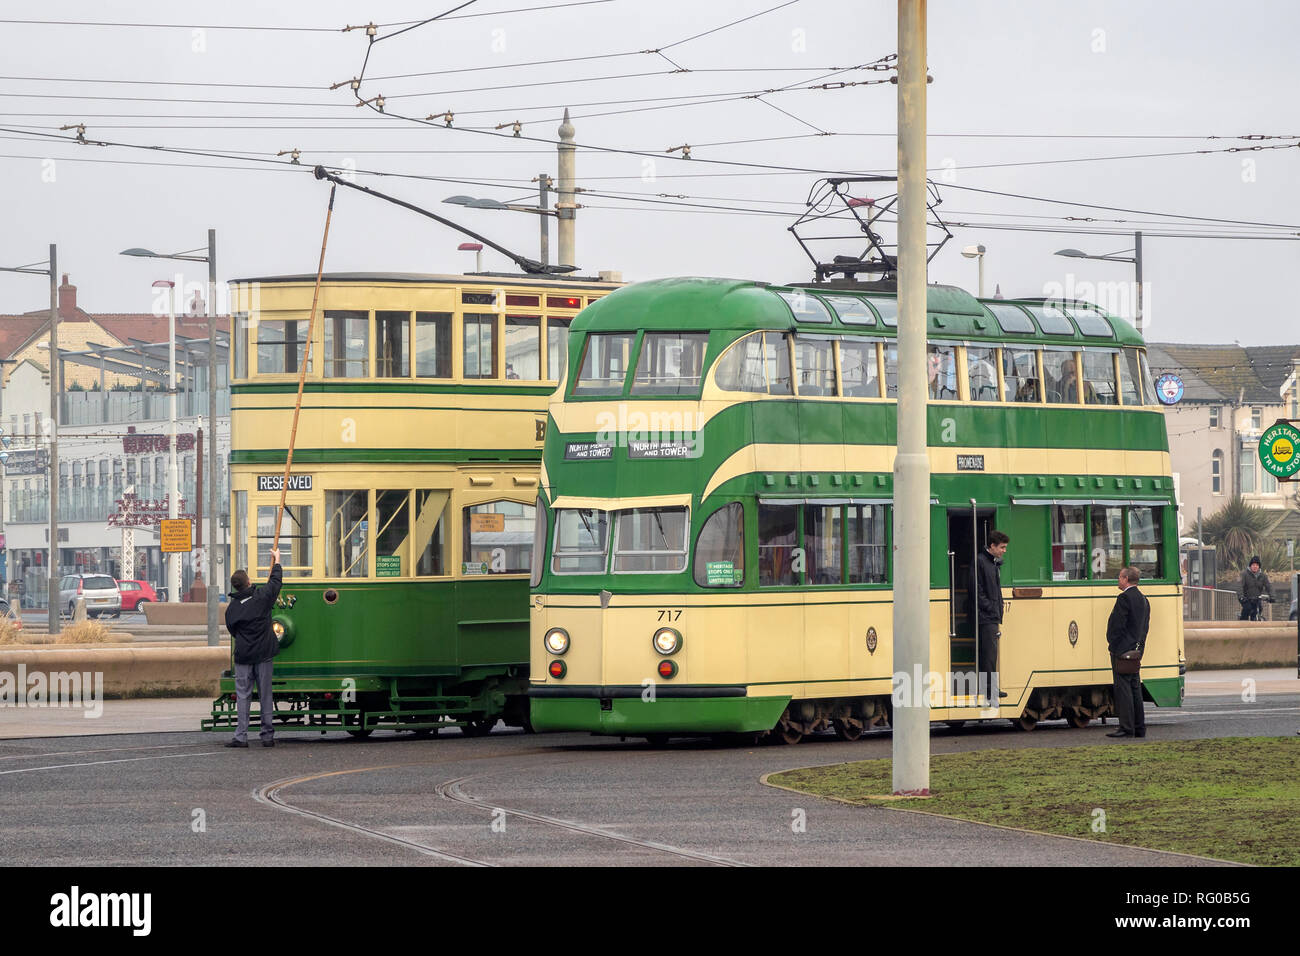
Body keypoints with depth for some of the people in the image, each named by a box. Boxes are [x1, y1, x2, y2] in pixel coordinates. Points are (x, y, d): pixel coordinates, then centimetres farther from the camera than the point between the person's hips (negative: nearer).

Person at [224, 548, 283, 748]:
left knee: (242, 695, 2)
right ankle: (268, 736, 8)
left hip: (243, 656, 0)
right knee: (265, 695, 5)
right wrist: (277, 561, 28)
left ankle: (241, 736, -6)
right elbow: (275, 581, 12)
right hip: (264, 655, 0)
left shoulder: (231, 609, -1)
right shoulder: (262, 596, -5)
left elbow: (232, 631, 10)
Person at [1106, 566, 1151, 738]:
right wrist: (1138, 645, 19)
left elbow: (1117, 624, -18)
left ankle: (1126, 728, -10)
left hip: (1121, 650, -9)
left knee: (1123, 688, -8)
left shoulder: (1124, 598, -14)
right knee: (1135, 688, 12)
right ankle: (1139, 727, 13)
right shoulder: (1143, 599, 15)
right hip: (1136, 651, 9)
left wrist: (1112, 644, -6)